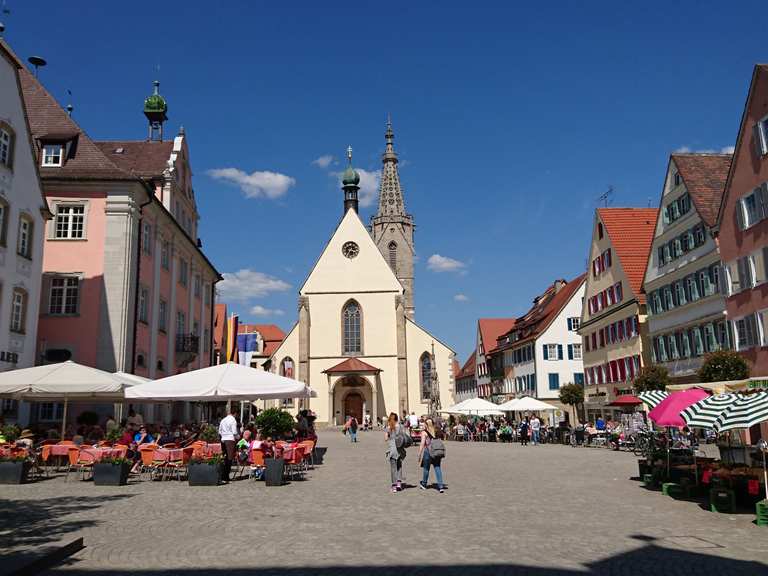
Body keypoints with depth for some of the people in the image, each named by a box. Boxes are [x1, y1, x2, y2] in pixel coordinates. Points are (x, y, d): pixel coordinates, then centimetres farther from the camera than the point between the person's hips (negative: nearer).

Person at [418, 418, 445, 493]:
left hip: (428, 452, -3)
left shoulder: (424, 433, -5)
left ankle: (424, 484, 30)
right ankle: (440, 486, -5)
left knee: (426, 468, 13)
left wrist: (419, 455, -5)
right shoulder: (437, 432, 9)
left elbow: (422, 444, -10)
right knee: (437, 468, 5)